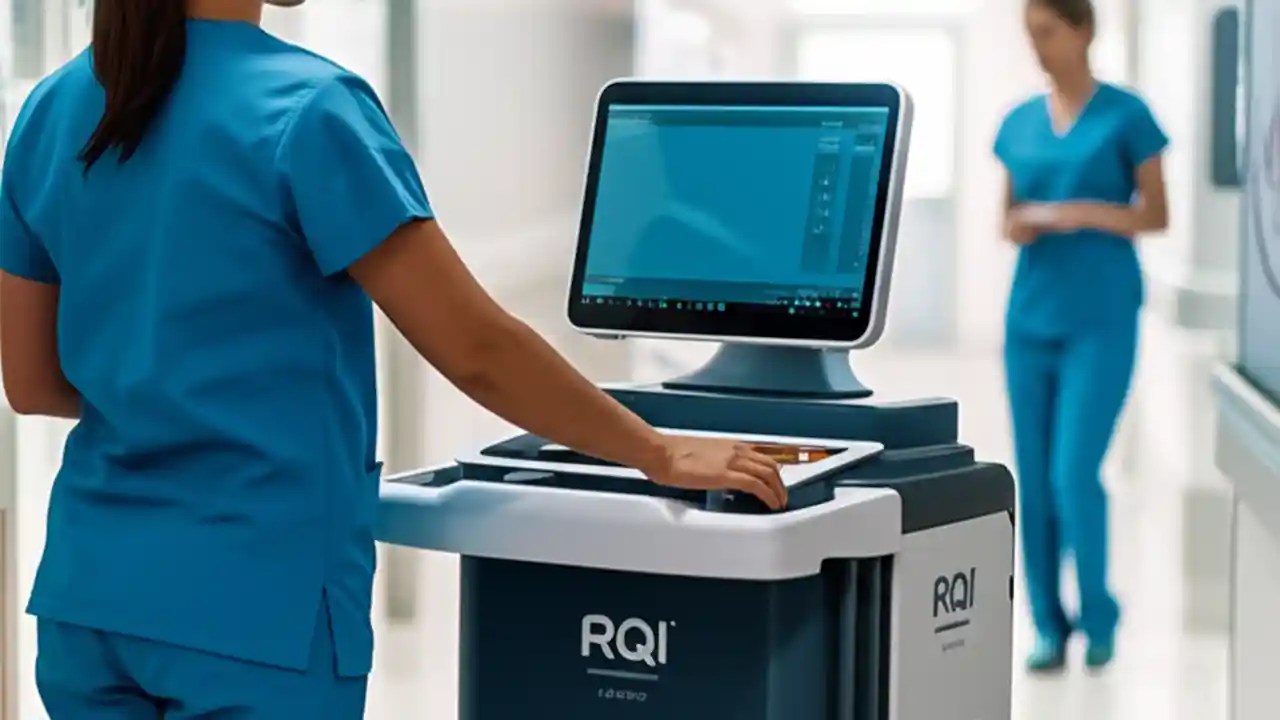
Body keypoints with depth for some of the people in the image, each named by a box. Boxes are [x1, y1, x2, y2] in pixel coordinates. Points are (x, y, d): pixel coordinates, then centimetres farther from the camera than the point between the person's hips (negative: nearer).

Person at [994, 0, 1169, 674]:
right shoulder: (1019, 122, 10)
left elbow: (1156, 215, -2)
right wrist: (1017, 227, -7)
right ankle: (1049, 626, 14)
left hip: (1101, 319, -4)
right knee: (1033, 480, 3)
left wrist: (1082, 214, -17)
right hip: (1029, 316, 4)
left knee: (1074, 475, -10)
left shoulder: (1126, 115, -3)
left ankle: (1098, 613, 11)